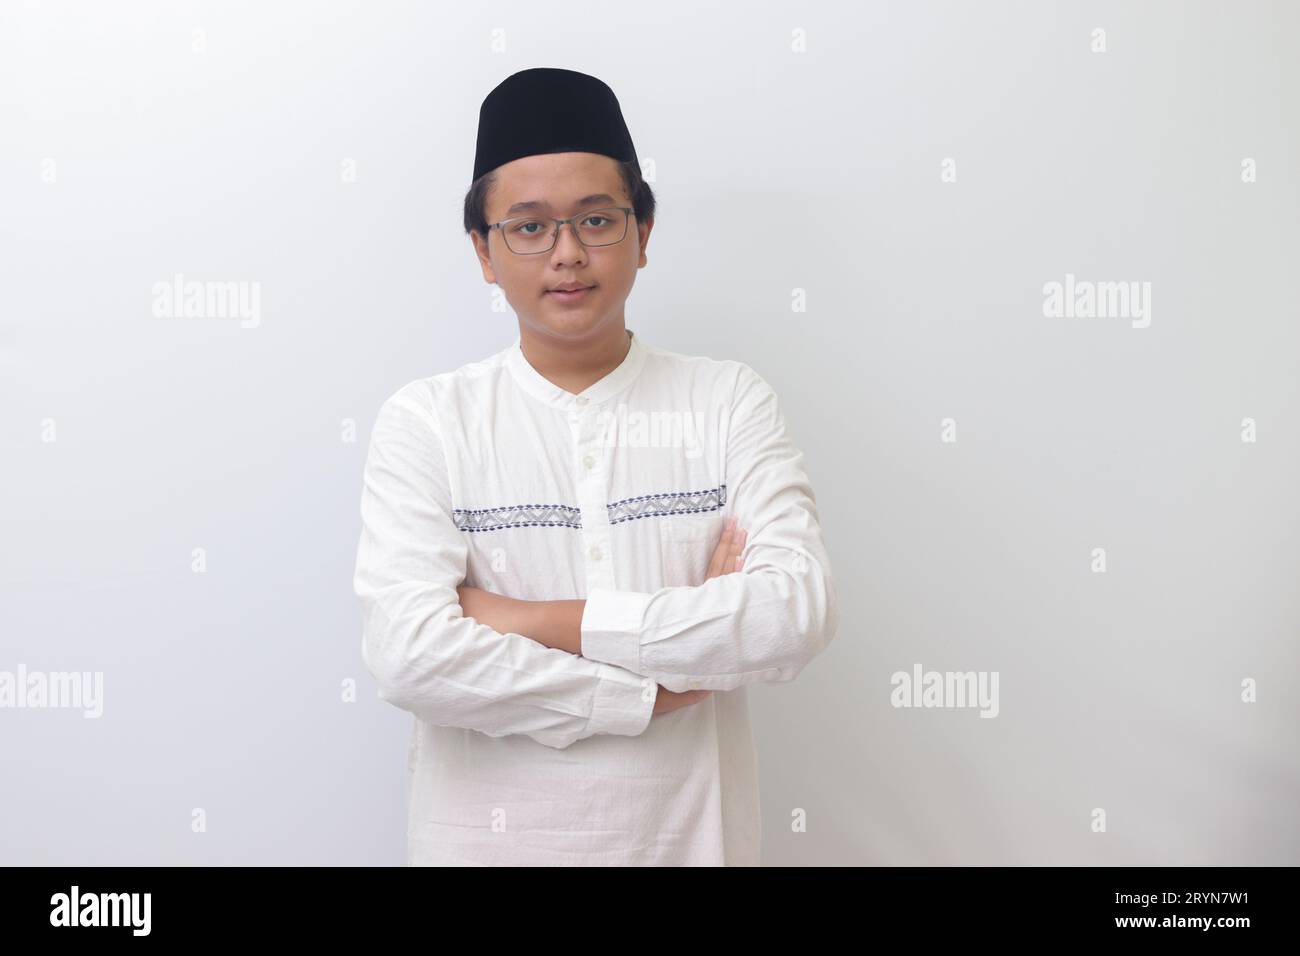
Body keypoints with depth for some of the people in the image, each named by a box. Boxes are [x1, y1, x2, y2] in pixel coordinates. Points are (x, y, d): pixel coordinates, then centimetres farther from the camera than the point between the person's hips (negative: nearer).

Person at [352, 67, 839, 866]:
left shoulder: (731, 402, -4)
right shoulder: (426, 420, -7)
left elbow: (799, 613, -17)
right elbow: (410, 654, -18)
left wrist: (540, 621, -17)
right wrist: (651, 692, -15)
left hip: (689, 834, 1)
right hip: (486, 837, -1)